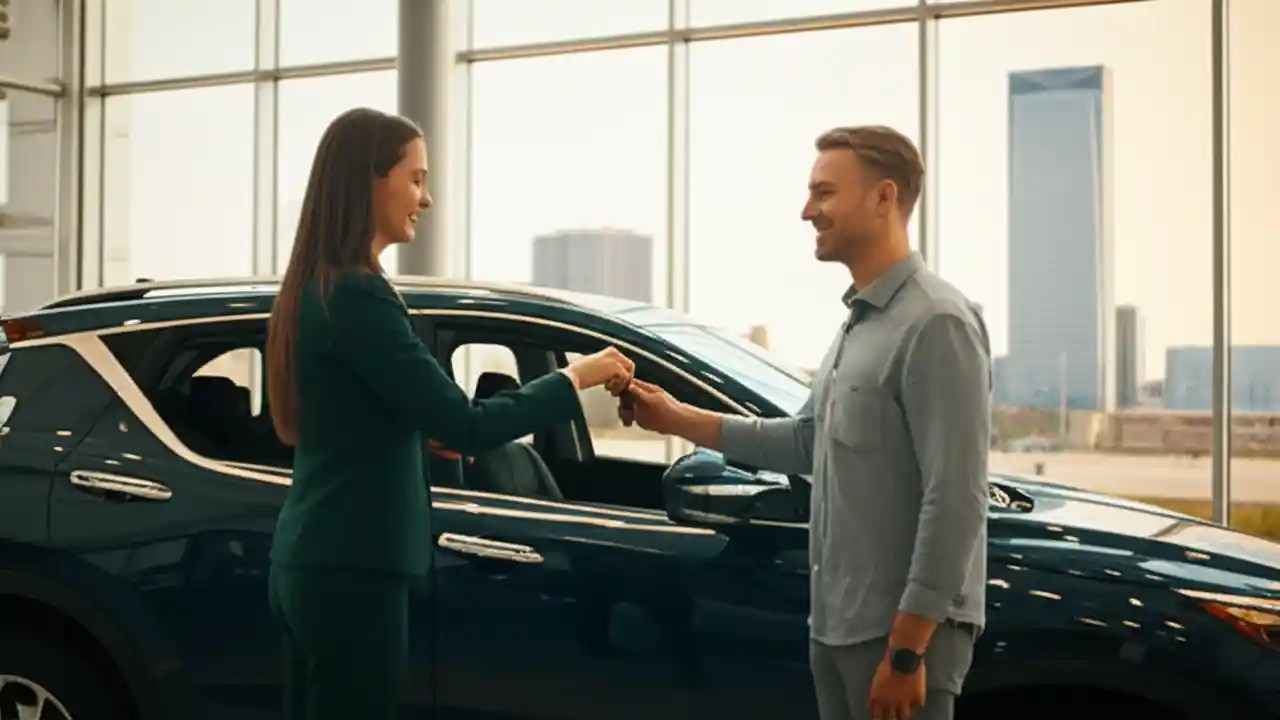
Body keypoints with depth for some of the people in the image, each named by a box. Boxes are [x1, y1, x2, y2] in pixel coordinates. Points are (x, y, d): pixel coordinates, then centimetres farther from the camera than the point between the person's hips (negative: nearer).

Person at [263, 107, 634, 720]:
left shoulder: (315, 287, 12)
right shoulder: (356, 294, -18)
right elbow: (467, 426, -19)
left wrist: (427, 431, 15)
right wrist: (573, 378, -9)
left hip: (309, 560, 10)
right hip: (350, 568, -10)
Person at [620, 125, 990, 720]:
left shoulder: (935, 324, -17)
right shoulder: (859, 322, 13)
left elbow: (954, 501, -22)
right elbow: (807, 441, 21)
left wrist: (908, 648, -23)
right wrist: (678, 419, 16)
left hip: (901, 629, -9)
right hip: (838, 625, 9)